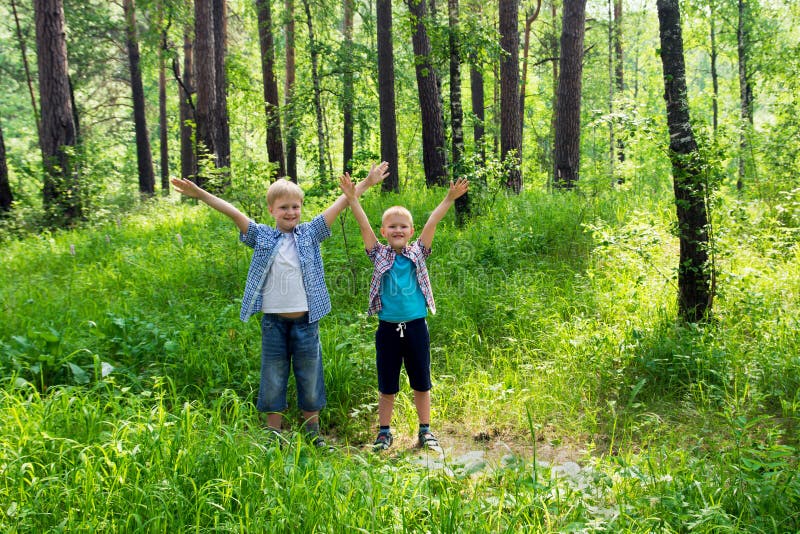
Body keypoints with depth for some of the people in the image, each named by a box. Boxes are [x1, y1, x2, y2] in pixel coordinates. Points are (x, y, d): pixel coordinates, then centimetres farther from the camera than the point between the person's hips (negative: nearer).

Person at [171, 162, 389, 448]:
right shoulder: (262, 236, 2)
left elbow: (340, 203, 0)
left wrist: (366, 182, -2)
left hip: (306, 320, 0)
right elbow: (232, 211, -6)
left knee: (310, 381, 11)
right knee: (273, 383, 10)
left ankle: (314, 436, 27)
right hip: (273, 322, 0)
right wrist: (199, 193, -14)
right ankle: (273, 438, 23)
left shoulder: (310, 233, 3)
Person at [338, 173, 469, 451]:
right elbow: (364, 226, -9)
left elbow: (432, 223, -6)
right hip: (388, 329, -1)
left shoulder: (417, 253, 2)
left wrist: (449, 199, -14)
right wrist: (352, 198, -18)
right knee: (387, 385, 10)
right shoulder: (379, 255, 0)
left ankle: (425, 431, 23)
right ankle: (384, 432, 23)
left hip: (416, 326, 1)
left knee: (421, 383, 11)